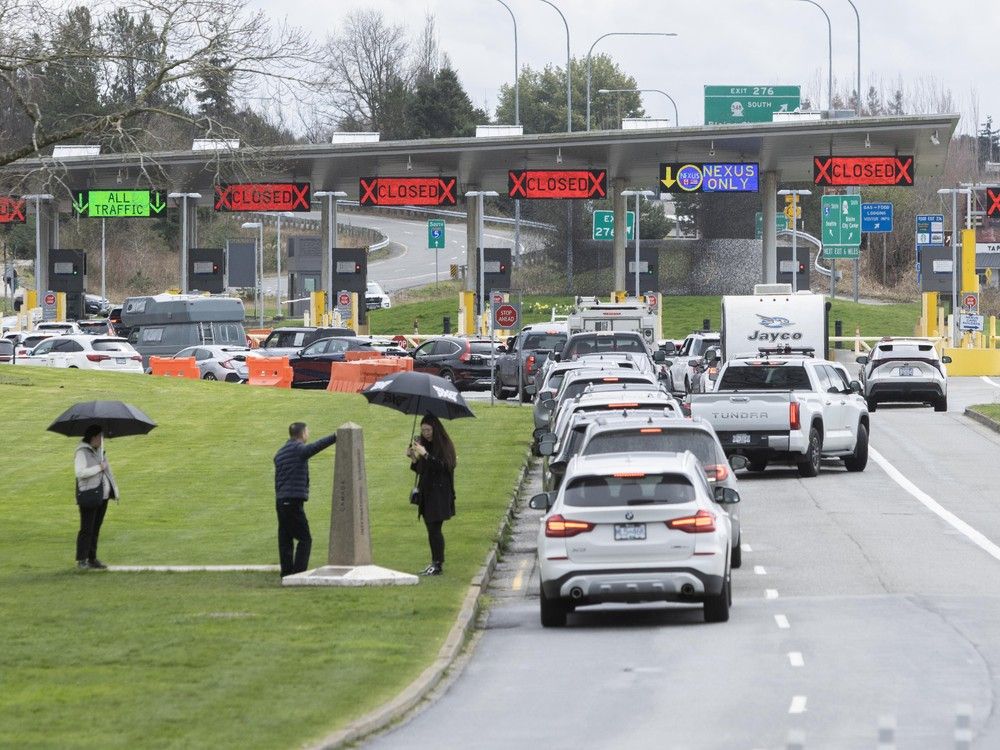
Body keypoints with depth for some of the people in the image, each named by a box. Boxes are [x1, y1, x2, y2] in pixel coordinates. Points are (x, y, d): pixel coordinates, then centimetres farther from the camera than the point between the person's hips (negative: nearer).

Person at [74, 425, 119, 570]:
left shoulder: (99, 451, 16)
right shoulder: (82, 452, -11)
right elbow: (80, 472, -23)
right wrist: (99, 468, -19)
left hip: (102, 496, 8)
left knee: (96, 529, 11)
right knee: (86, 529, -7)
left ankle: (92, 559, 16)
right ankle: (81, 560, -5)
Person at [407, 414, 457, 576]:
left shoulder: (445, 446, -9)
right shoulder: (423, 444, 13)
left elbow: (444, 466, -22)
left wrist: (425, 455, -26)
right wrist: (414, 458, -2)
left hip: (439, 494, -7)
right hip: (426, 493, 7)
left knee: (434, 529, -10)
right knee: (431, 529, 9)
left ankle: (438, 564, -7)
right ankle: (435, 563, 15)